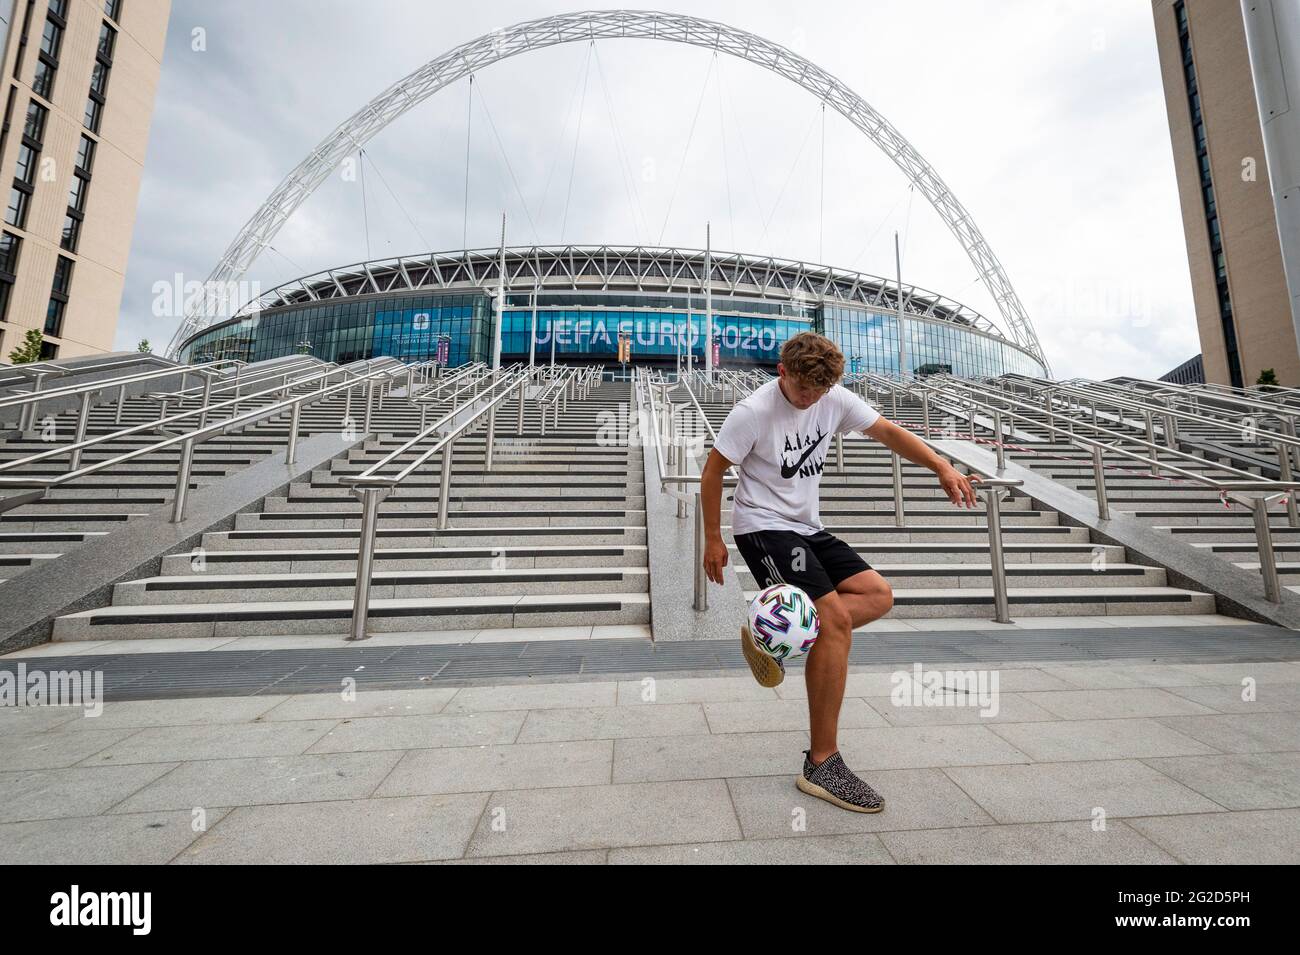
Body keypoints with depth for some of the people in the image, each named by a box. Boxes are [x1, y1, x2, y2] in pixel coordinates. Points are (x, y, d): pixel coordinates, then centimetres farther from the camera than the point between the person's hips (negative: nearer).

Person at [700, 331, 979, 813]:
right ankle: (821, 765, -5)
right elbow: (712, 472, -9)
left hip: (806, 526, 8)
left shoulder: (835, 399, 3)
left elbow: (887, 431, 10)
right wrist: (713, 539, -7)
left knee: (878, 596, -2)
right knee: (836, 621, -18)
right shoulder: (753, 412, -15)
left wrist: (942, 467, -3)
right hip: (762, 525, -8)